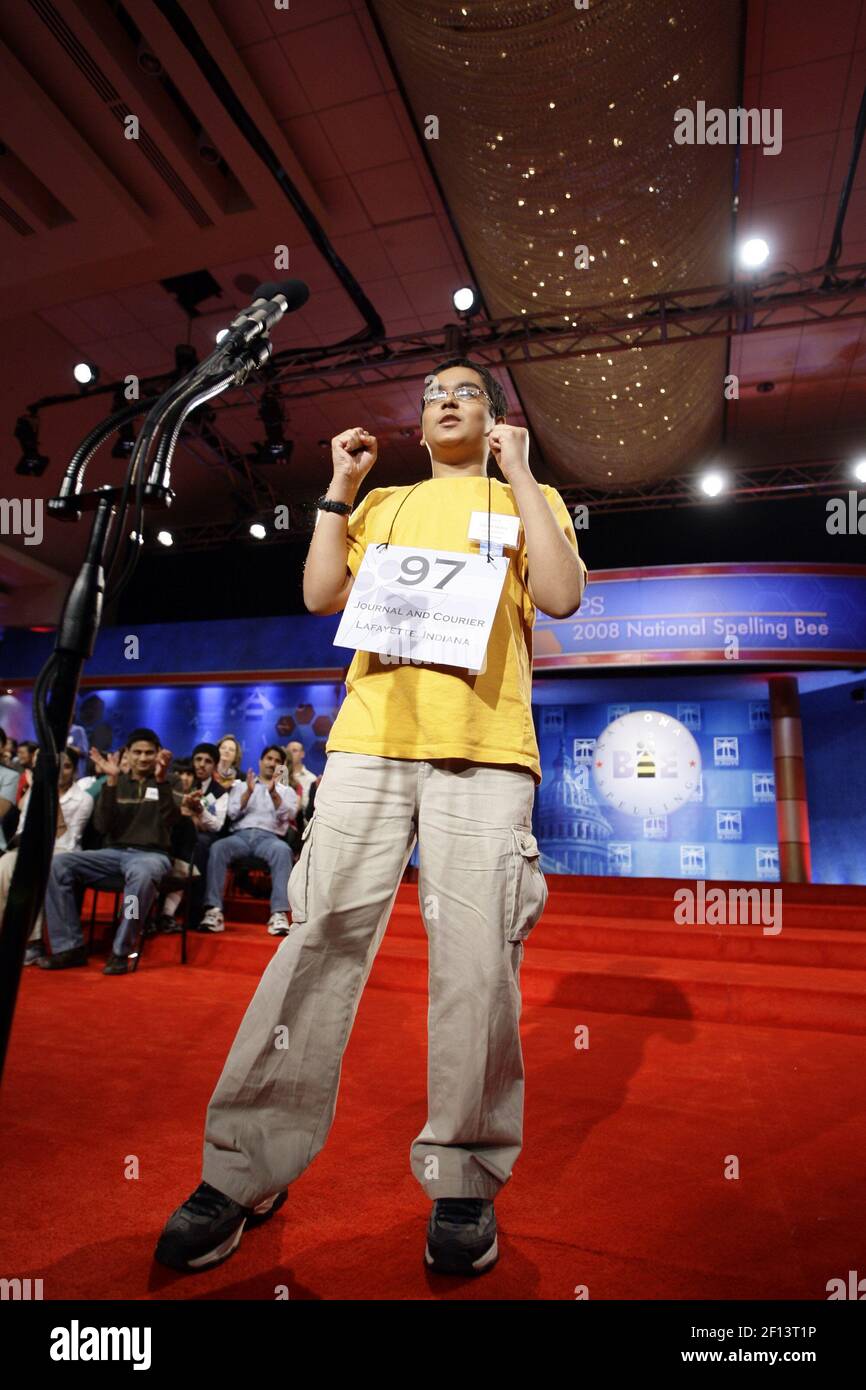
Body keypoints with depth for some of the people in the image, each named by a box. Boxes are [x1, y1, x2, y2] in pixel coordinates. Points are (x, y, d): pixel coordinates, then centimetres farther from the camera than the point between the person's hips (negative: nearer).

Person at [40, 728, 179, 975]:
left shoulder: (168, 784, 5)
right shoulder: (119, 782, 13)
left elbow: (170, 820, -14)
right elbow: (103, 827, -1)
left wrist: (161, 779, -27)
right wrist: (111, 781, -11)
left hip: (152, 854, -4)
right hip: (114, 852, 4)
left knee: (143, 875, -39)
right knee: (57, 864, -17)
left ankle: (121, 951, -25)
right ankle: (70, 946, -12)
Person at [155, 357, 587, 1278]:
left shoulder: (529, 499, 21)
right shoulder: (384, 505, 28)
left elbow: (562, 596, 2)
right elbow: (323, 595, 16)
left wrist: (518, 473, 5)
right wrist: (340, 488, 16)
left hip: (485, 749, -1)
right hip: (369, 737, 2)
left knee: (476, 958, -7)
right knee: (321, 938, -4)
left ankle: (465, 1175, 11)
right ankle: (246, 1169, 8)